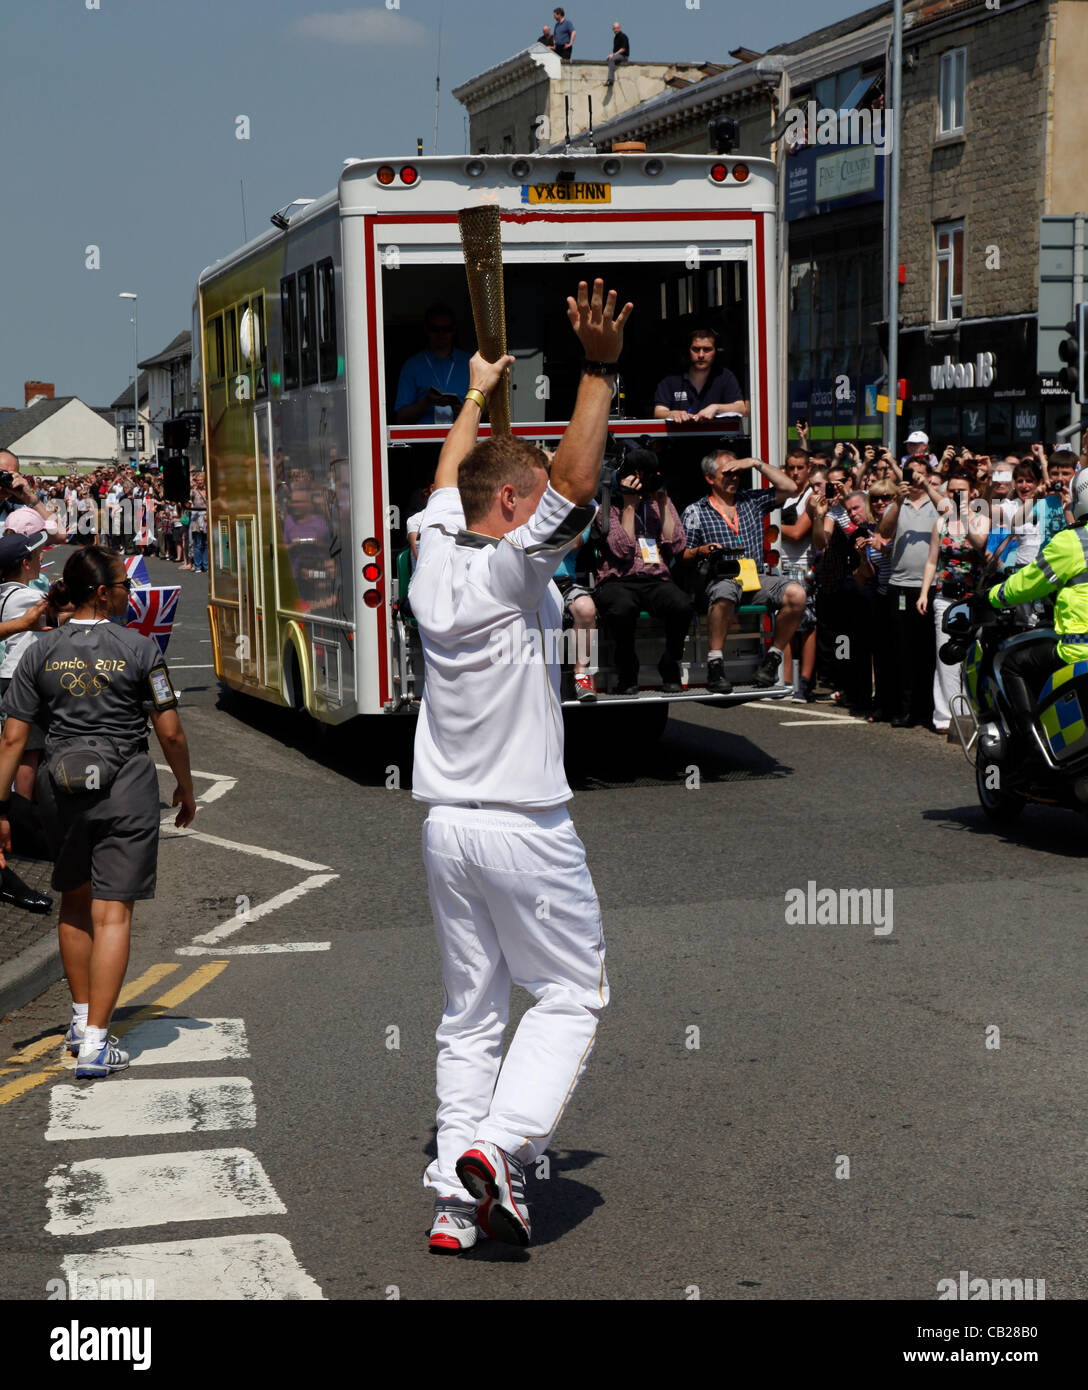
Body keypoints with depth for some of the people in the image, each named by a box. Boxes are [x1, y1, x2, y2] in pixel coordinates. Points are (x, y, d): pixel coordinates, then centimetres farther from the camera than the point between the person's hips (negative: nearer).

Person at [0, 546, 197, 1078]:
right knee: (112, 913, -1)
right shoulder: (140, 649, -7)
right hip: (127, 789, -3)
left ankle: (81, 1018, 33)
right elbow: (170, 733, -6)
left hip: (63, 787, 3)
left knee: (75, 902, 23)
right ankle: (94, 1042, -6)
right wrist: (186, 789, 9)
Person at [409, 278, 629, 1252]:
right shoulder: (511, 570, -13)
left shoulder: (434, 560, 6)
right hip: (525, 825, -7)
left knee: (471, 1012, 11)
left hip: (447, 824, 7)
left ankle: (456, 1200, 9)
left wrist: (478, 395, 39)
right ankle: (500, 1145, -11)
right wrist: (599, 372, -29)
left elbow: (446, 485, 25)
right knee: (571, 993, 6)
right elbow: (576, 487, -27)